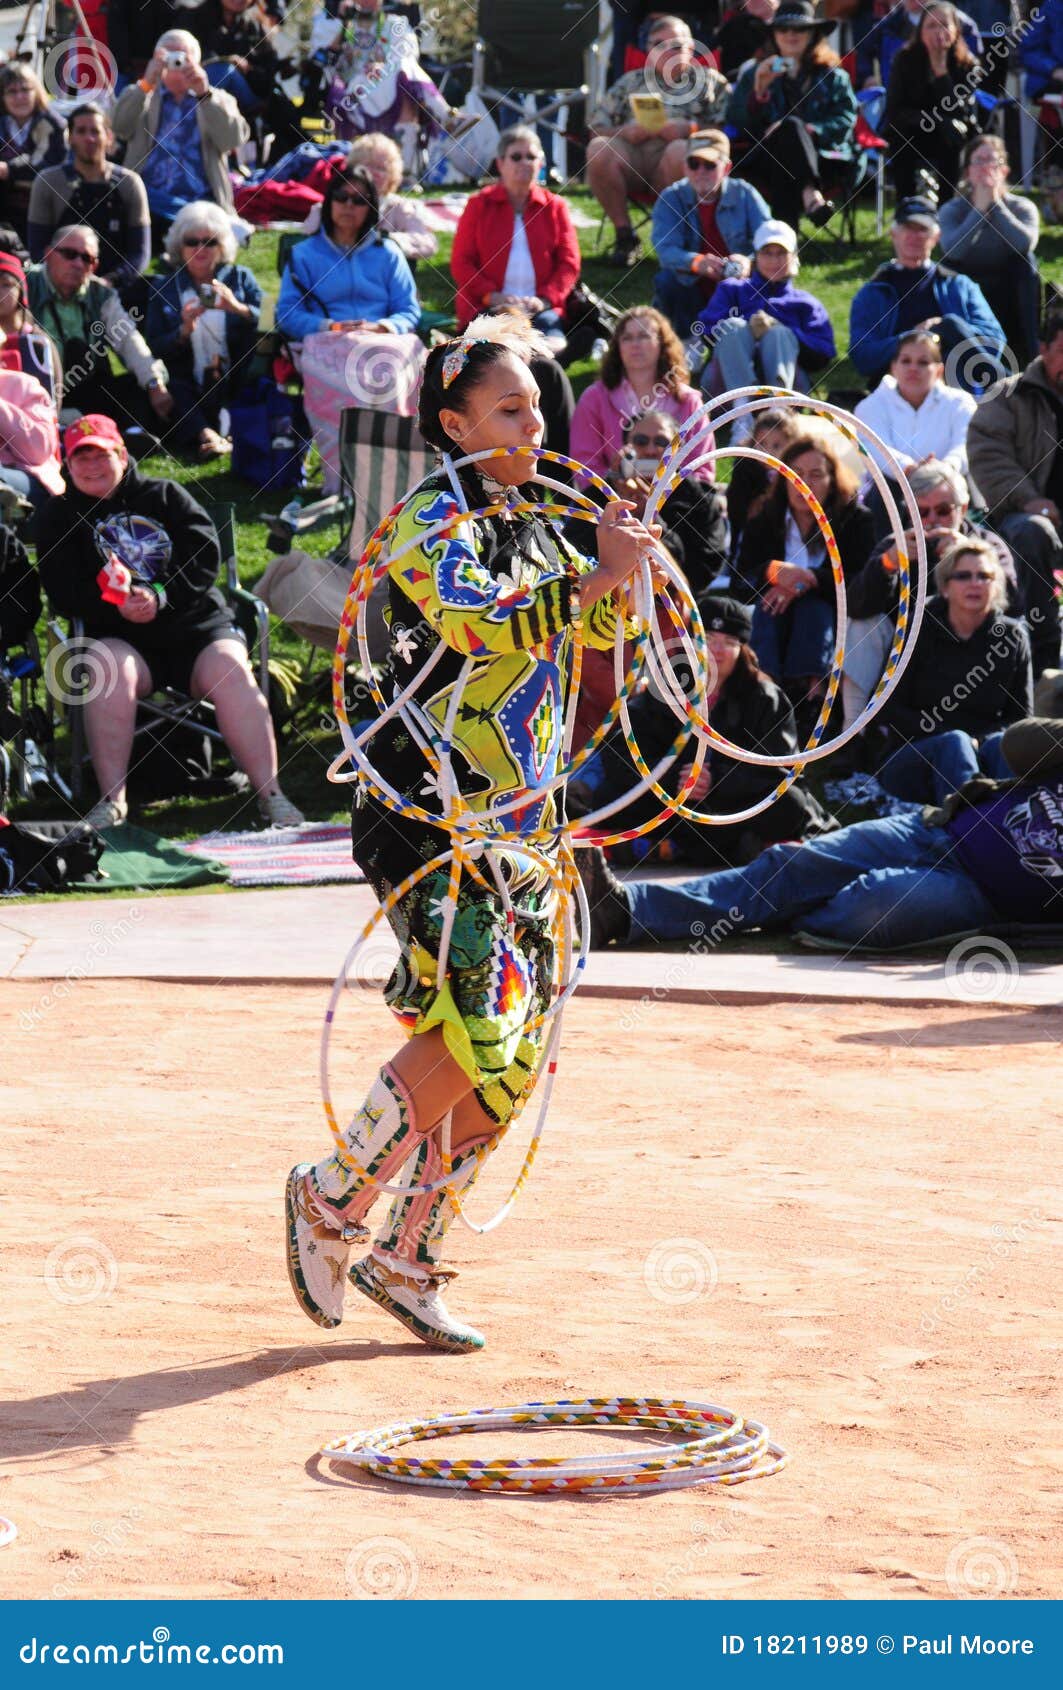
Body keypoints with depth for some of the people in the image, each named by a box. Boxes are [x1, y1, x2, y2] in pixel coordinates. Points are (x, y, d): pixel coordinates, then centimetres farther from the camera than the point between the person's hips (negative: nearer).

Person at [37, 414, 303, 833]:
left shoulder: (166, 497, 11)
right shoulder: (59, 517, 10)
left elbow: (206, 556, -1)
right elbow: (63, 593, -2)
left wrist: (160, 597, -18)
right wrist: (116, 606, -21)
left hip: (196, 625, 1)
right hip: (121, 636, -1)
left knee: (231, 672, -29)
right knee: (110, 670, -35)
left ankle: (270, 793, -27)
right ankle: (112, 800, -33)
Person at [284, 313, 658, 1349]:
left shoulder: (525, 525, 16)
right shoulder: (433, 523, -10)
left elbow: (599, 630, 25)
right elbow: (490, 627, -26)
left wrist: (619, 567, 5)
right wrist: (603, 575, -22)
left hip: (517, 818, 9)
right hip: (434, 816, -9)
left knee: (509, 1062, 5)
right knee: (474, 1038, -18)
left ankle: (406, 1261, 14)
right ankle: (332, 1202, 0)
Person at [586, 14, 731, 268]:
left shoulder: (709, 80, 21)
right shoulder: (631, 82, 29)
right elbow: (597, 126, 18)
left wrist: (690, 129, -12)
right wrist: (623, 132, -3)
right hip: (631, 156, 3)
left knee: (680, 151, -39)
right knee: (598, 149, -30)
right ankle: (624, 235, -21)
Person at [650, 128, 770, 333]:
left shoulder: (744, 195, -6)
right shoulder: (671, 199, -7)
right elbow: (665, 249, -23)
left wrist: (749, 262, -42)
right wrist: (696, 262, -46)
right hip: (691, 291, 0)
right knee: (666, 281, -31)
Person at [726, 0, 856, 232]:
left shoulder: (832, 75, 21)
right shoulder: (754, 73, 24)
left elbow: (845, 119, 4)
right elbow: (736, 121, 9)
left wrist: (809, 130, -14)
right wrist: (759, 89, -7)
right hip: (767, 158, 0)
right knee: (791, 126, -35)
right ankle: (810, 194, -60)